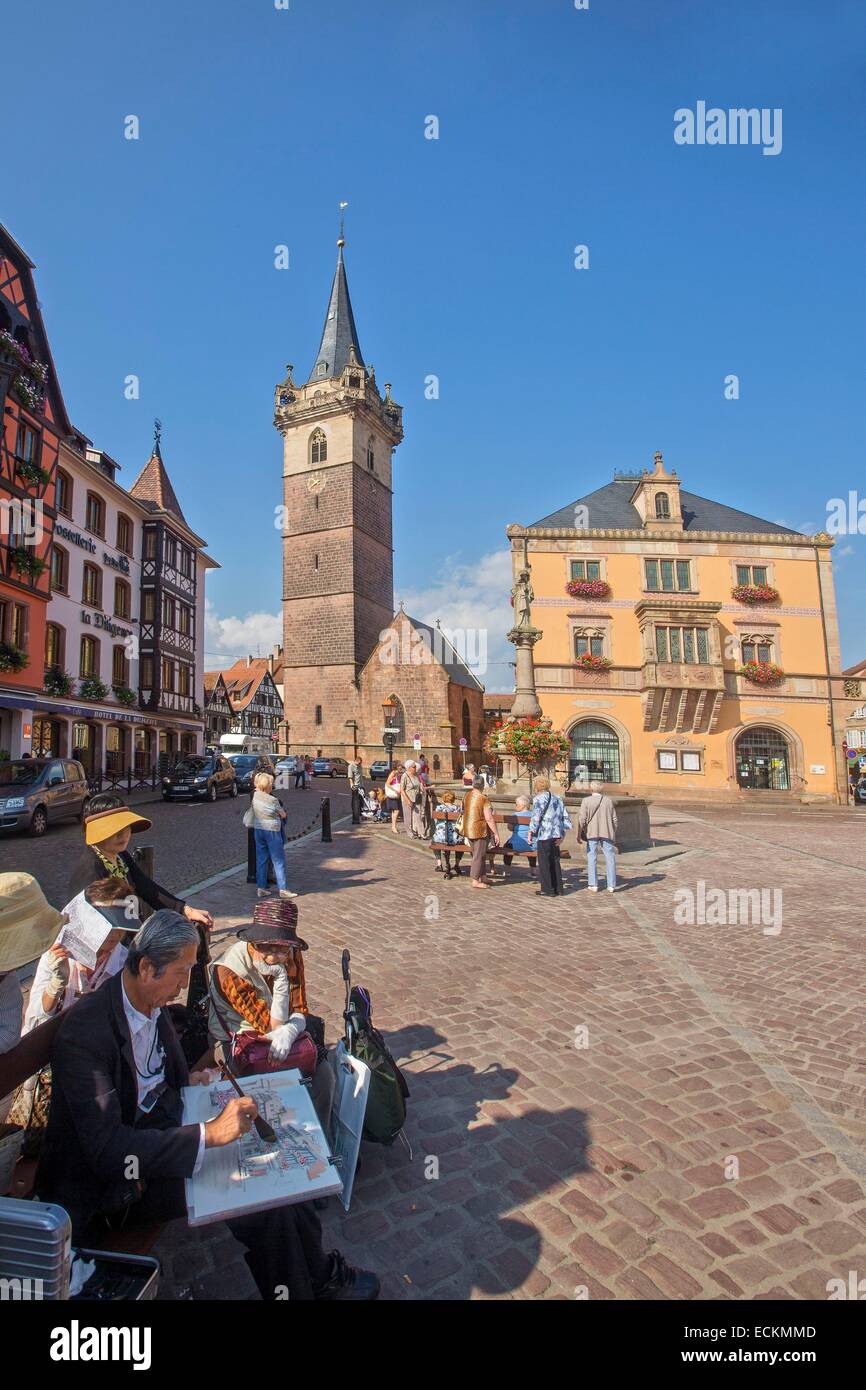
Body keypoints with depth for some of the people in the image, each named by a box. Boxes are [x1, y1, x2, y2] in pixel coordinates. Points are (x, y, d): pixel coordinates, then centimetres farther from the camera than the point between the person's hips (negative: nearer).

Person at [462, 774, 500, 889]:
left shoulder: (466, 796, 2)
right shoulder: (484, 799, -17)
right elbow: (489, 819, -19)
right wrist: (496, 834, -14)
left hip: (468, 830, 7)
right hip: (480, 830, -7)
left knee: (476, 854, 18)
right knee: (479, 856, 1)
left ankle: (481, 877, 26)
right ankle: (475, 881, 4)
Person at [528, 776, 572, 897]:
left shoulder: (539, 798, -7)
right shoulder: (558, 798, 17)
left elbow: (536, 816, -17)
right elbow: (566, 817, 17)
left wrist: (531, 832, -11)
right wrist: (562, 833, 18)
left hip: (545, 834, -8)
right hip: (556, 834, 8)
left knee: (544, 862, 0)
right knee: (555, 861, 15)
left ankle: (548, 890, 3)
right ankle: (558, 889, 19)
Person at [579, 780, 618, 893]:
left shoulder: (587, 801, -4)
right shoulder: (608, 801, 5)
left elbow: (582, 819, -7)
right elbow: (614, 819, 8)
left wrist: (579, 834, 3)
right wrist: (614, 834, 18)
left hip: (592, 833, -2)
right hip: (607, 833, 2)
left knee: (592, 858, 6)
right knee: (610, 858, 8)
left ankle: (593, 885, 6)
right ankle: (611, 885, 8)